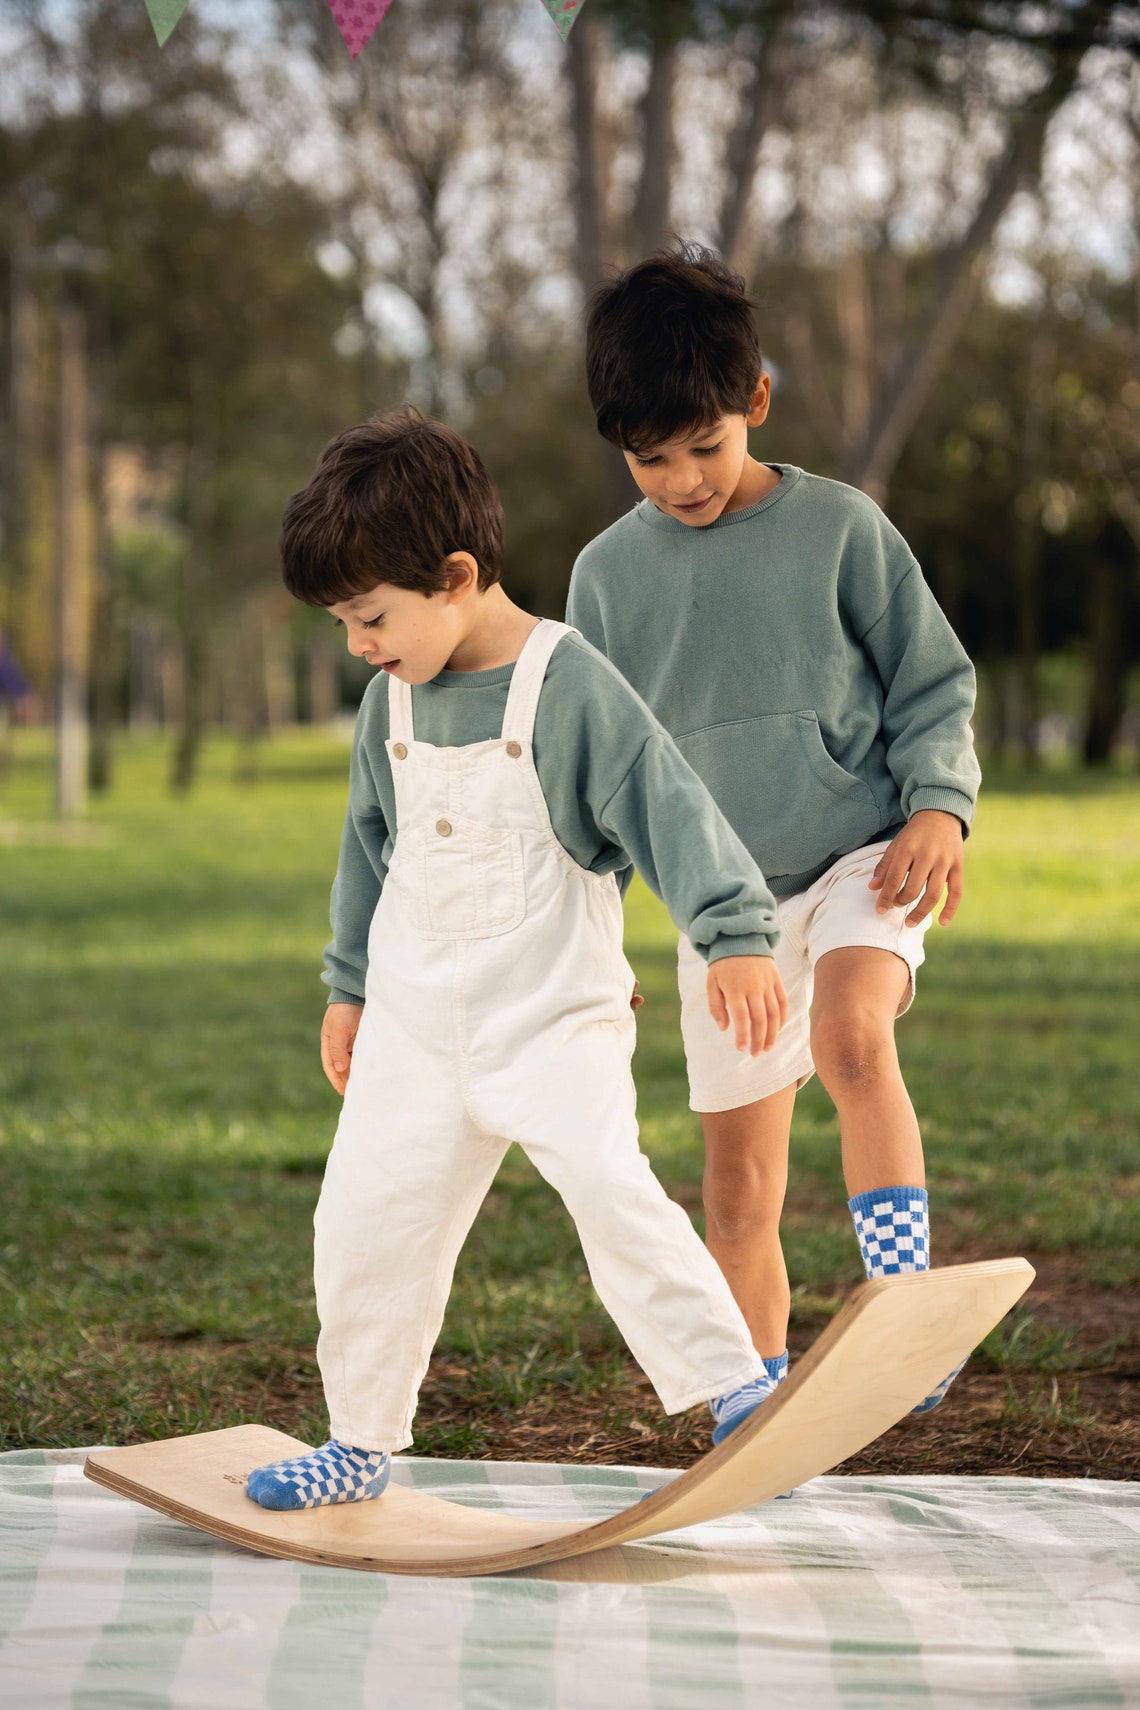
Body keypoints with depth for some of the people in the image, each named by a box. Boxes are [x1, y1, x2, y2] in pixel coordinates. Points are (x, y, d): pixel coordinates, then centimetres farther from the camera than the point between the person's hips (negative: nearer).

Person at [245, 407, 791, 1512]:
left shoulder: (567, 684, -14)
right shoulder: (392, 702, 6)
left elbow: (669, 808, -17)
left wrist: (735, 938, -25)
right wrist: (350, 986, 26)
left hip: (555, 1007, -6)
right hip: (417, 1017, 6)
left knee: (607, 1182, -24)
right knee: (366, 1215, 5)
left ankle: (733, 1387, -15)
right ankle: (361, 1443, 21)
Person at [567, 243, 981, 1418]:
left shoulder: (838, 528, -4)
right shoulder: (610, 572, 4)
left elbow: (932, 685, 4)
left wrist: (937, 805, -13)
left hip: (860, 856, -3)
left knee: (851, 1036, -34)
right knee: (738, 1181, 4)